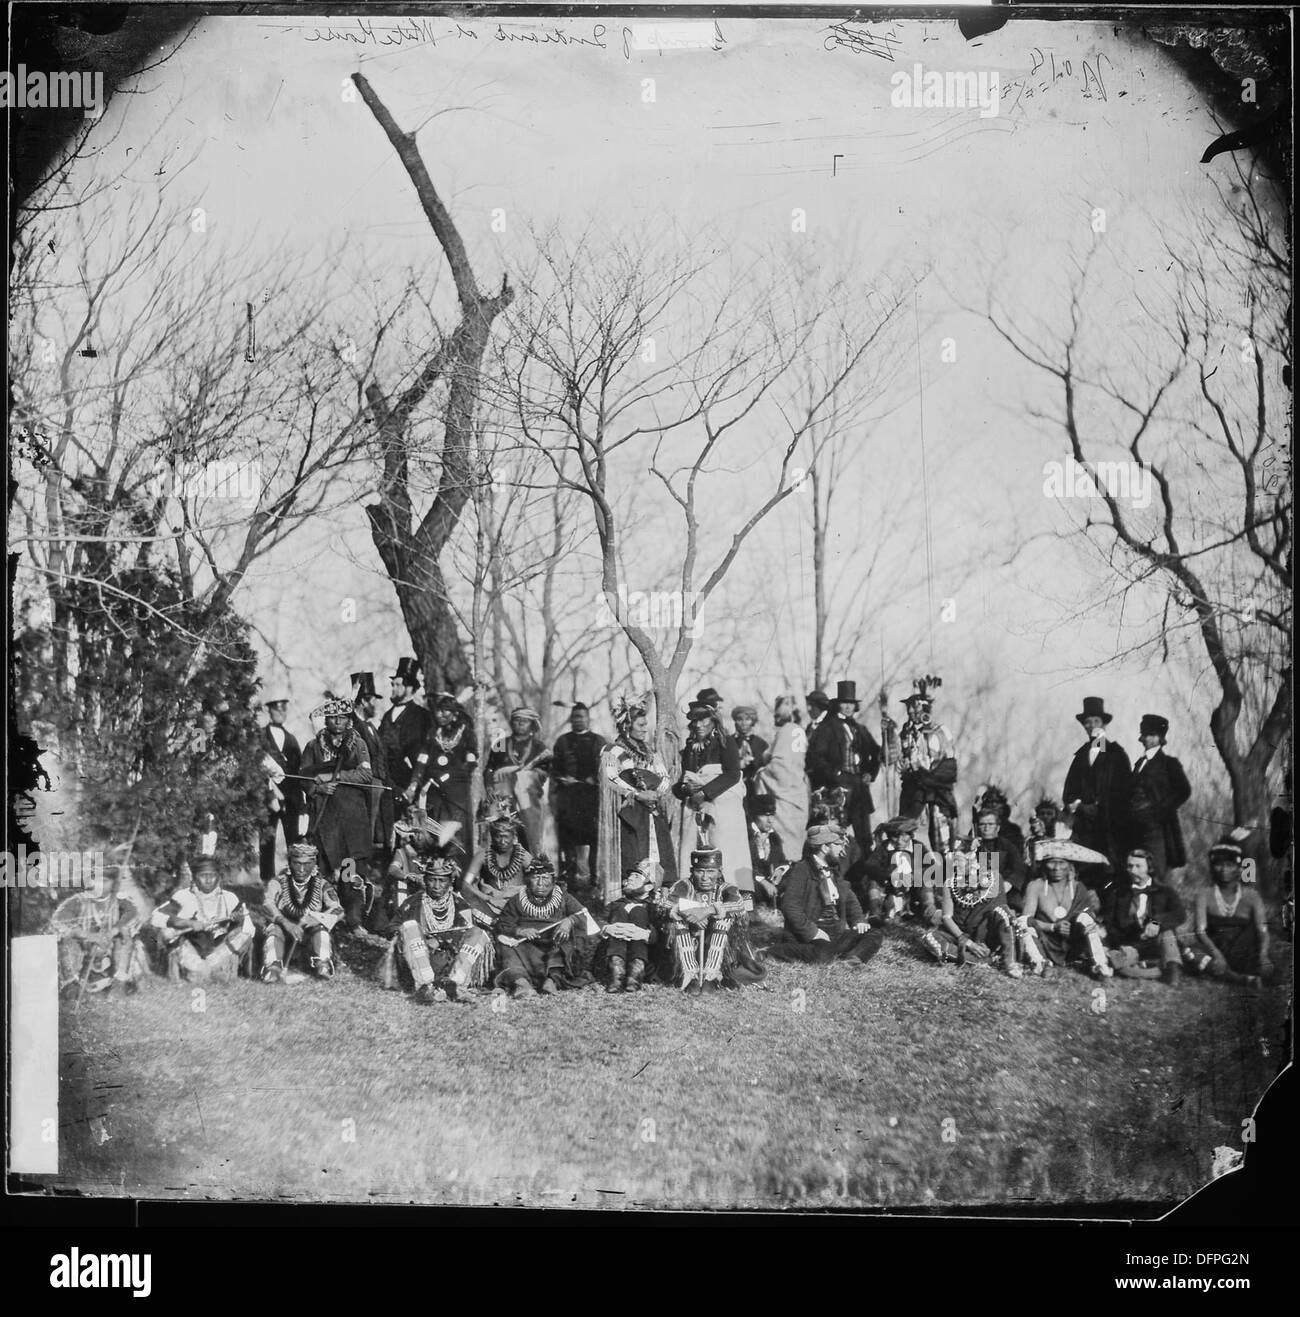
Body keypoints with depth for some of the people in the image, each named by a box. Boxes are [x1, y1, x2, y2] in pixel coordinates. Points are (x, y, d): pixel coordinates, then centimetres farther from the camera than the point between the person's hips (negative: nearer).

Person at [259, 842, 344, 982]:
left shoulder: (322, 886, 5)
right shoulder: (279, 883, 3)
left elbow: (337, 911, -9)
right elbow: (267, 905, -16)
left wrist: (318, 918, -32)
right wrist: (286, 923, -36)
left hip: (311, 937, 0)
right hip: (283, 935, 0)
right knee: (274, 927, -30)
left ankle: (322, 965, -36)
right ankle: (273, 968, -44)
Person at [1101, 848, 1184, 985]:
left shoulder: (1164, 891, 12)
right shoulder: (1117, 892, 17)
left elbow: (1180, 915, -6)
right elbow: (1107, 923, 13)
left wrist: (1157, 922, -25)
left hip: (1157, 945, -1)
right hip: (1128, 946, 1)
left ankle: (1172, 967, -48)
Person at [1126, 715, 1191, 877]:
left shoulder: (1168, 762, -1)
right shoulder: (1140, 762, 19)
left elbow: (1183, 791, -8)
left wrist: (1161, 810, -13)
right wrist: (1130, 812, 7)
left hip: (1157, 826, -6)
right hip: (1137, 827, 6)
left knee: (1156, 874, -9)